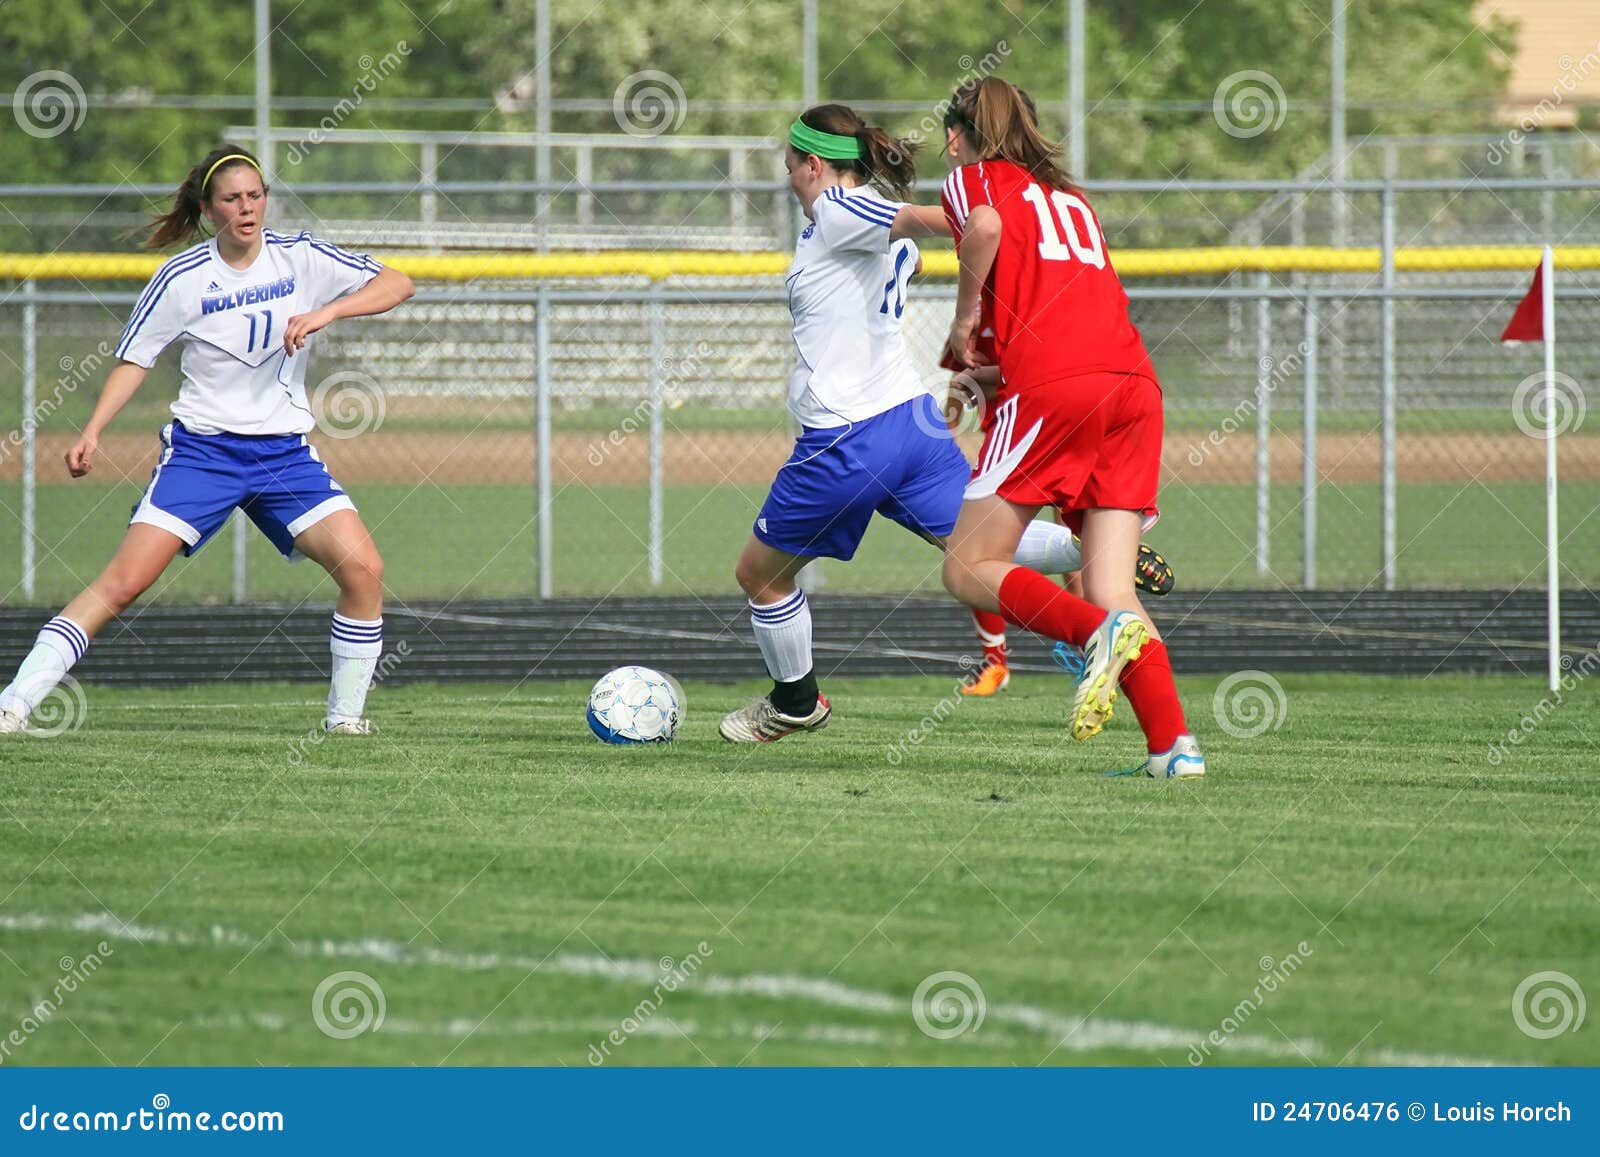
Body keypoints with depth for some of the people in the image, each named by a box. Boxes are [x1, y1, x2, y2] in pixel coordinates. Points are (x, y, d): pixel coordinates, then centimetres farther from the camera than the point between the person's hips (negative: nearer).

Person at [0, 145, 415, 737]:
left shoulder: (300, 258, 0)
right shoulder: (182, 279, -5)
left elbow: (397, 284, -4)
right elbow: (134, 358, 4)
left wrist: (325, 312, -20)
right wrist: (93, 431, -10)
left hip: (286, 453, 2)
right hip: (202, 449, -2)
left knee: (364, 570, -14)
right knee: (123, 581, -16)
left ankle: (345, 714, 3)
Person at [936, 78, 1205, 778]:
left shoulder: (974, 177, 12)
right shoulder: (1069, 197, 31)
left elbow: (986, 226, -12)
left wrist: (965, 321, 0)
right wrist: (988, 365, 38)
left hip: (1052, 388, -6)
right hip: (1136, 381, 6)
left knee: (968, 571, 1)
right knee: (1112, 590, 4)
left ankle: (1100, 635, -25)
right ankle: (1173, 743, -16)